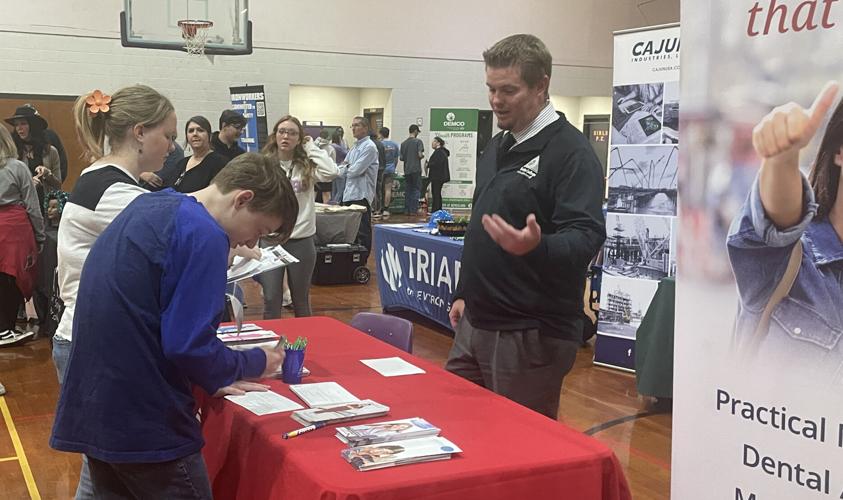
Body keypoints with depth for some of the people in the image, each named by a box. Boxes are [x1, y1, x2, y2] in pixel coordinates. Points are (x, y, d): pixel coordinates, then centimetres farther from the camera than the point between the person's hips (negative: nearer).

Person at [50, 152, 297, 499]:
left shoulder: (149, 207, 12)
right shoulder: (204, 234, -18)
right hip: (143, 422, -9)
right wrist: (254, 363, -4)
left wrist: (210, 379, 14)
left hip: (94, 411, 9)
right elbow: (188, 346, -22)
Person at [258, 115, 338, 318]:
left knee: (301, 300, 13)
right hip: (270, 239, 0)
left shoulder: (306, 166, 1)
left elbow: (331, 172, -18)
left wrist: (311, 147, -6)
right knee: (271, 300, 2)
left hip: (301, 240, 0)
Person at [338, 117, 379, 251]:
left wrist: (346, 167, 3)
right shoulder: (353, 148, 18)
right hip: (348, 194, 9)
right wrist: (349, 168, -5)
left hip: (361, 194, -9)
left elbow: (356, 170, -17)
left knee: (362, 232, -2)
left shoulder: (369, 147, -10)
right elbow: (340, 171, 16)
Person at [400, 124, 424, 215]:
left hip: (407, 170, 5)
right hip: (416, 169, -5)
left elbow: (401, 158, 8)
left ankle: (407, 210, 8)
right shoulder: (418, 141, -6)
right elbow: (420, 155, -15)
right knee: (416, 190, 1)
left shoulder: (403, 143, 9)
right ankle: (413, 210, -3)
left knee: (407, 190, 9)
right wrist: (423, 156, 6)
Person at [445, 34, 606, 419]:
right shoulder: (497, 146, 14)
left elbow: (586, 237, -24)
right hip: (475, 325, 9)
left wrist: (535, 246, -43)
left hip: (532, 336, -8)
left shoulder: (570, 152, -14)